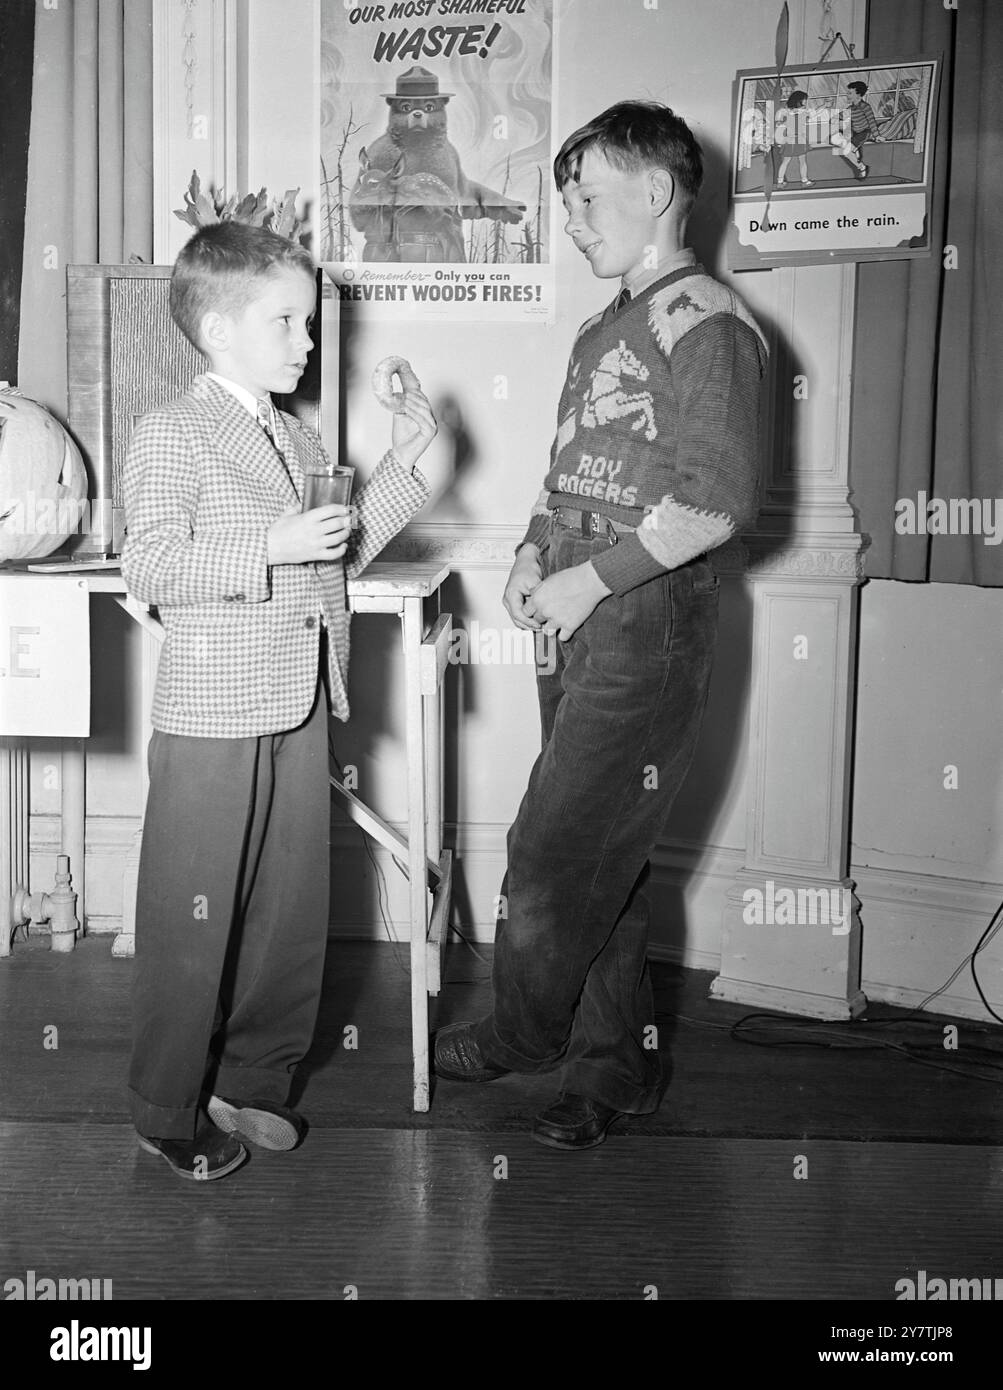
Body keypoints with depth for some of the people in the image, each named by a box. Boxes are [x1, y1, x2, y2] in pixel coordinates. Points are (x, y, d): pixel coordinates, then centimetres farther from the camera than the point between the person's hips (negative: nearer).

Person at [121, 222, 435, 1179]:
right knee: (192, 921, 2)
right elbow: (147, 568, -19)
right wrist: (273, 548, -26)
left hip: (299, 714, 8)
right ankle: (167, 1111, 18)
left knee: (291, 906, 13)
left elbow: (341, 559, 22)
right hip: (211, 721, -8)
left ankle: (251, 1078, 29)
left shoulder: (297, 439, 16)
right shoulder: (172, 437, -9)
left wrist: (399, 465, 12)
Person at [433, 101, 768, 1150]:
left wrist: (593, 577, -17)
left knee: (553, 856, -3)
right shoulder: (604, 333, 17)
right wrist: (533, 552, 7)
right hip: (581, 627, 9)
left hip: (647, 627, -9)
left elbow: (722, 498, -18)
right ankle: (615, 1067, 25)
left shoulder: (705, 323, -10)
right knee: (599, 861, 13)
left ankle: (523, 1035, 19)